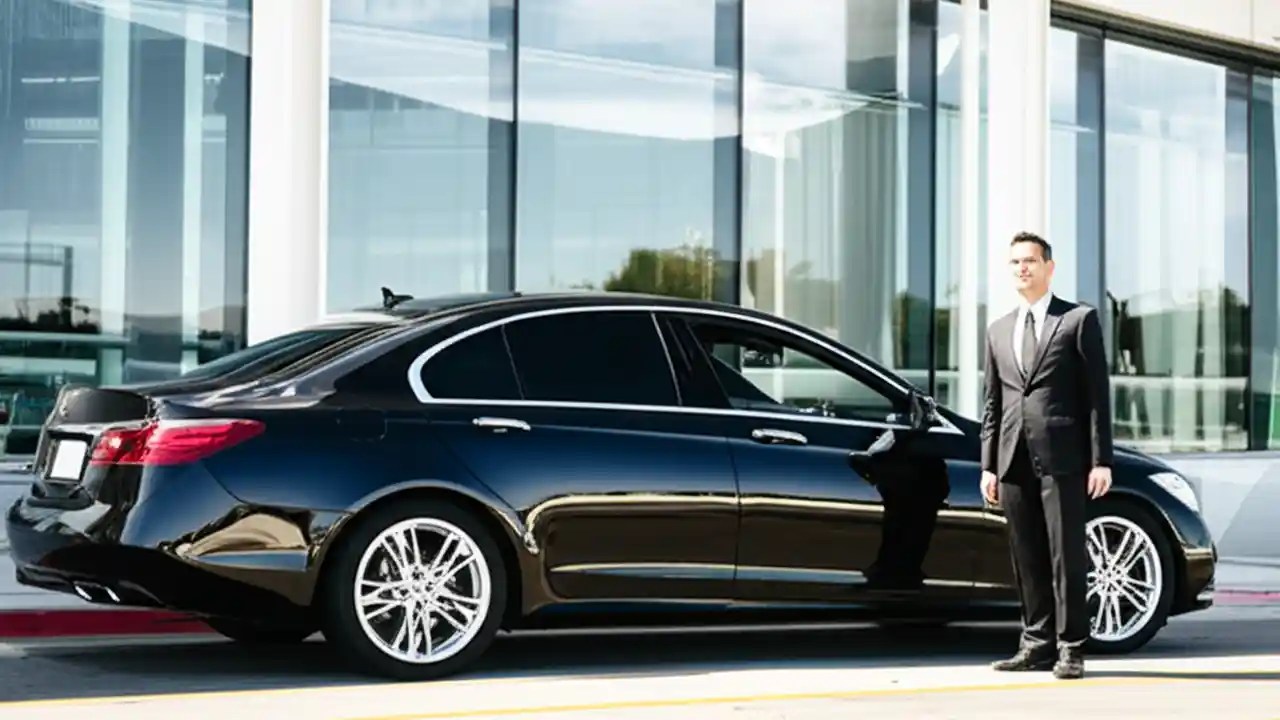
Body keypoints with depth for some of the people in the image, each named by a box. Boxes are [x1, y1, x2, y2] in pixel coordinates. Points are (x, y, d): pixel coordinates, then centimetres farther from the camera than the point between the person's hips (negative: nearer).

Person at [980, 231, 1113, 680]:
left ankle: (1071, 649, 1)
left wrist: (1101, 460, -8)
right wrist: (988, 465, 11)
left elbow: (1098, 393, -1)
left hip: (1062, 458, -5)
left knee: (1066, 555, -4)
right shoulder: (999, 331, 18)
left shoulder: (1079, 320, 3)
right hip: (1015, 460, 5)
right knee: (1027, 560, 7)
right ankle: (1037, 644, 13)